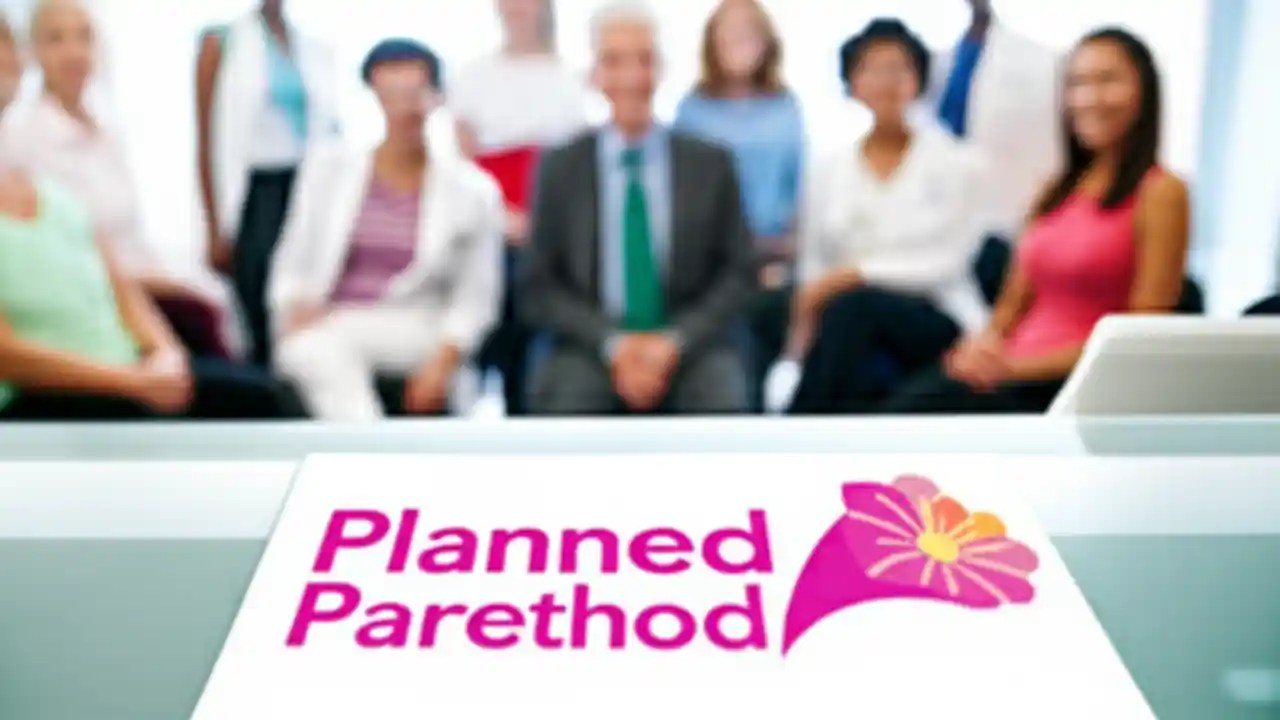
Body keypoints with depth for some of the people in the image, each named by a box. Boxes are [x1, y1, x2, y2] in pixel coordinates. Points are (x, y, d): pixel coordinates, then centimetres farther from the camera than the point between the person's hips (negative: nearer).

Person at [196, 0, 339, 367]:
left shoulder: (316, 48, 11)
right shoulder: (222, 41, 3)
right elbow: (208, 143, 0)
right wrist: (215, 230, -6)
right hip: (254, 196, -3)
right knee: (265, 336, -5)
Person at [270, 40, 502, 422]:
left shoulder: (473, 190, 5)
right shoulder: (329, 166, 12)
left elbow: (475, 301, 4)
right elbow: (292, 265, 14)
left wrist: (444, 358, -13)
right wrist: (295, 305, -8)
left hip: (410, 334, -2)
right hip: (319, 327, 2)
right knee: (318, 353, -34)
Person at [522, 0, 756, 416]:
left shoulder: (711, 164, 8)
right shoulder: (559, 168, 7)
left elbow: (739, 274, 6)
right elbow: (540, 288, 4)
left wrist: (675, 343, -11)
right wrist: (613, 344, -12)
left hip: (691, 353, 1)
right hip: (590, 353, 0)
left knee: (722, 400, -30)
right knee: (567, 399, -31)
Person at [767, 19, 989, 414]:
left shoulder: (958, 163, 4)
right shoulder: (829, 169, 12)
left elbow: (948, 264, -5)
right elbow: (813, 267, 11)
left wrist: (858, 274, -16)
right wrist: (803, 348, -6)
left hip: (937, 325, -2)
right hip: (854, 330, 2)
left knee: (854, 305, -34)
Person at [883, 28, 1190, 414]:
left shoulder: (1160, 192, -1)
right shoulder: (1056, 191, 19)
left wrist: (1019, 365, -14)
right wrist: (985, 342, -4)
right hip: (1019, 372, 5)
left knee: (914, 408, -29)